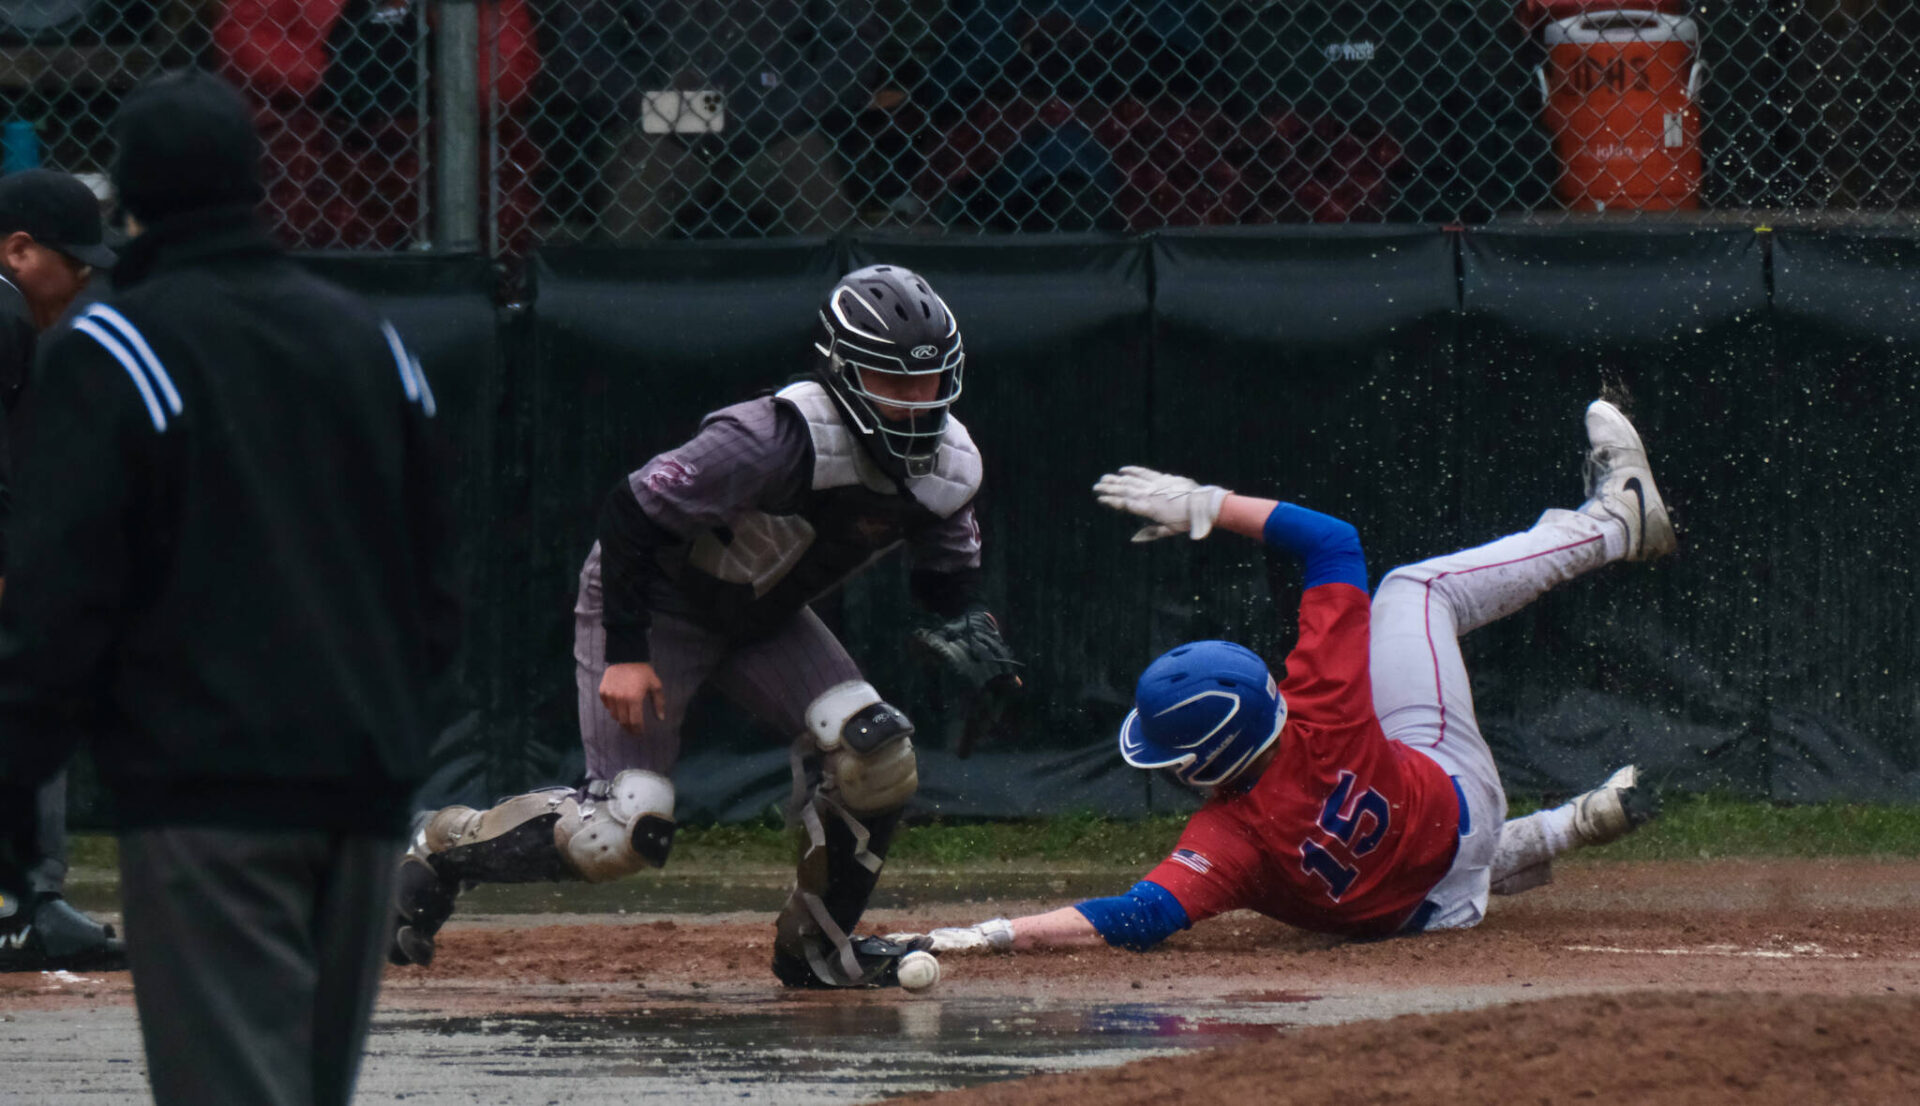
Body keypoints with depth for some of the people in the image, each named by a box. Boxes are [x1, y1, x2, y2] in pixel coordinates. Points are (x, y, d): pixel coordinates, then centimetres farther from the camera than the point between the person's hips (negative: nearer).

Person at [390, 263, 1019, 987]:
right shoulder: (784, 437, -34)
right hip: (658, 602, -7)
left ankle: (817, 943, 4)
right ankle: (441, 846, 9)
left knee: (875, 751, -15)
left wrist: (962, 626, -14)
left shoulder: (950, 465, -12)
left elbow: (949, 568, 9)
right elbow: (634, 510, -29)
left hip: (763, 619, 7)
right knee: (626, 831, -15)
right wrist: (626, 652, -31)